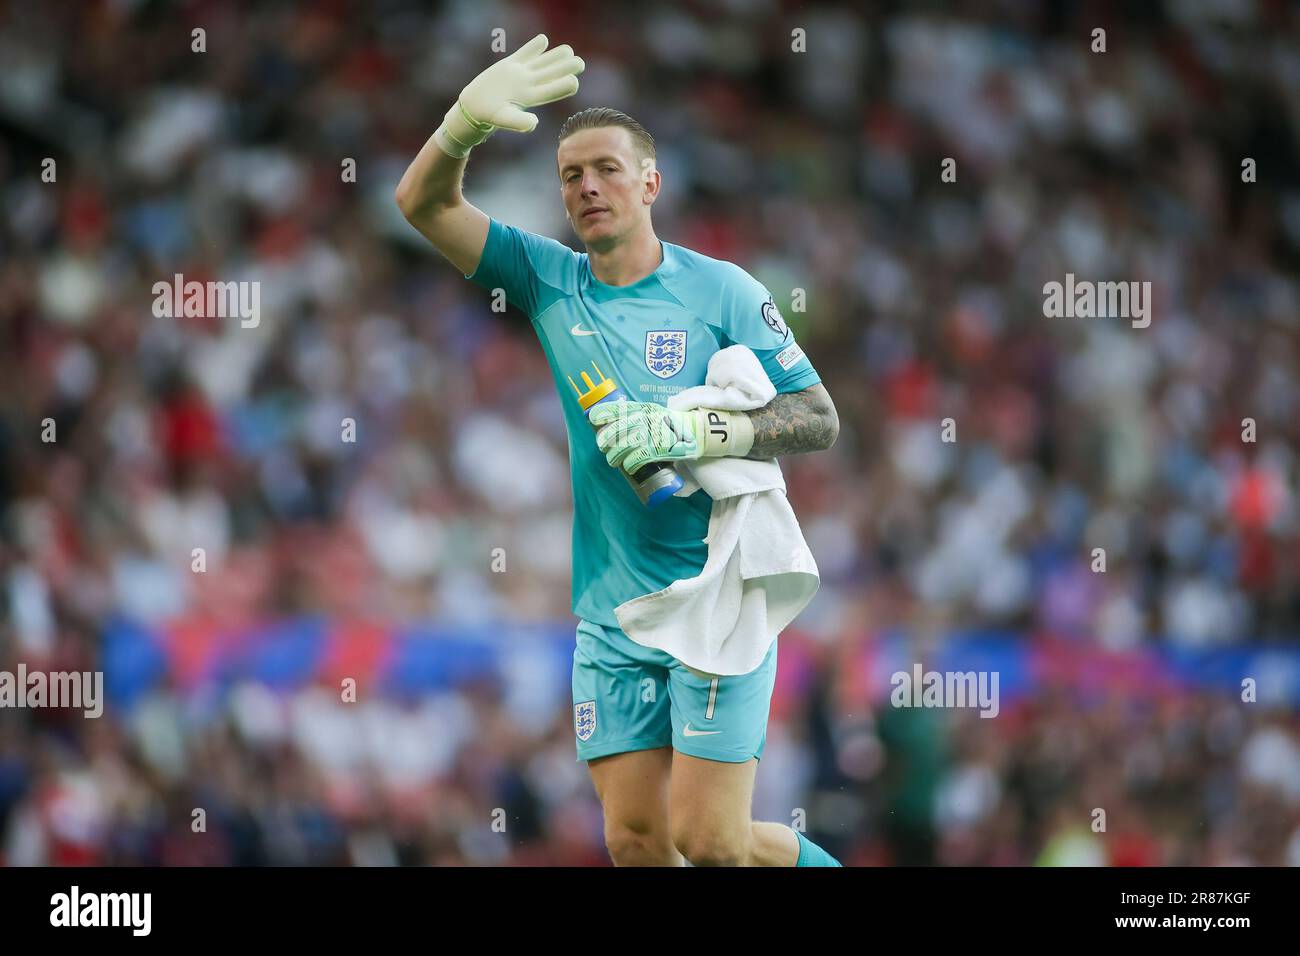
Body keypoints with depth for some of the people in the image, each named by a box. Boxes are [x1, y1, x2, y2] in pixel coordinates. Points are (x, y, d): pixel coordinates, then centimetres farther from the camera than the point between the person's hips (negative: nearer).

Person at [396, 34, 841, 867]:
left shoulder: (722, 292, -3)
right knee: (635, 843, 0)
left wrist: (698, 432, -20)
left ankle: (819, 864, 18)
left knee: (709, 842, -10)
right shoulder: (551, 281, 8)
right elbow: (425, 204, 2)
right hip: (610, 614, 4)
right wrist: (468, 121, -19)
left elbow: (820, 419, -4)